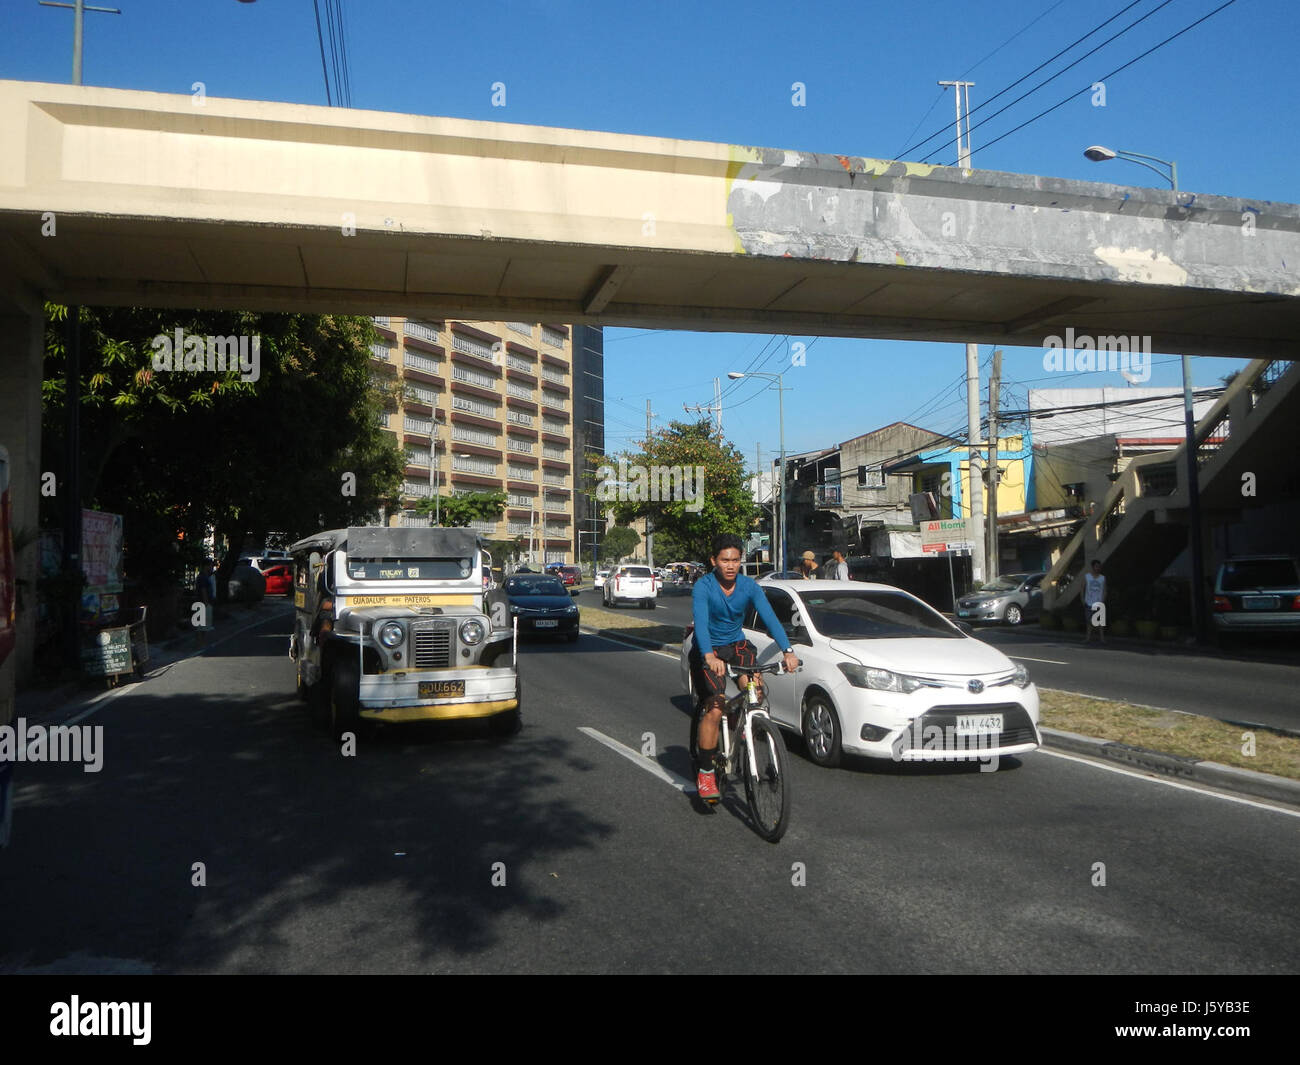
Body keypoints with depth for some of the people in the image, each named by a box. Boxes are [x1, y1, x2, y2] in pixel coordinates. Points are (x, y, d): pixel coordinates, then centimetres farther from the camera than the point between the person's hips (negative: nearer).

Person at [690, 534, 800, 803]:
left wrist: (787, 651, -34)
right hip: (708, 651, -3)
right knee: (714, 709, -17)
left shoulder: (749, 586, -9)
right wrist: (710, 657, -50)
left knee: (754, 687, -27)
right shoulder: (703, 586, -19)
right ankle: (704, 772, -2)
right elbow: (700, 623, -32)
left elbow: (769, 617, -19)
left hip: (737, 645, 3)